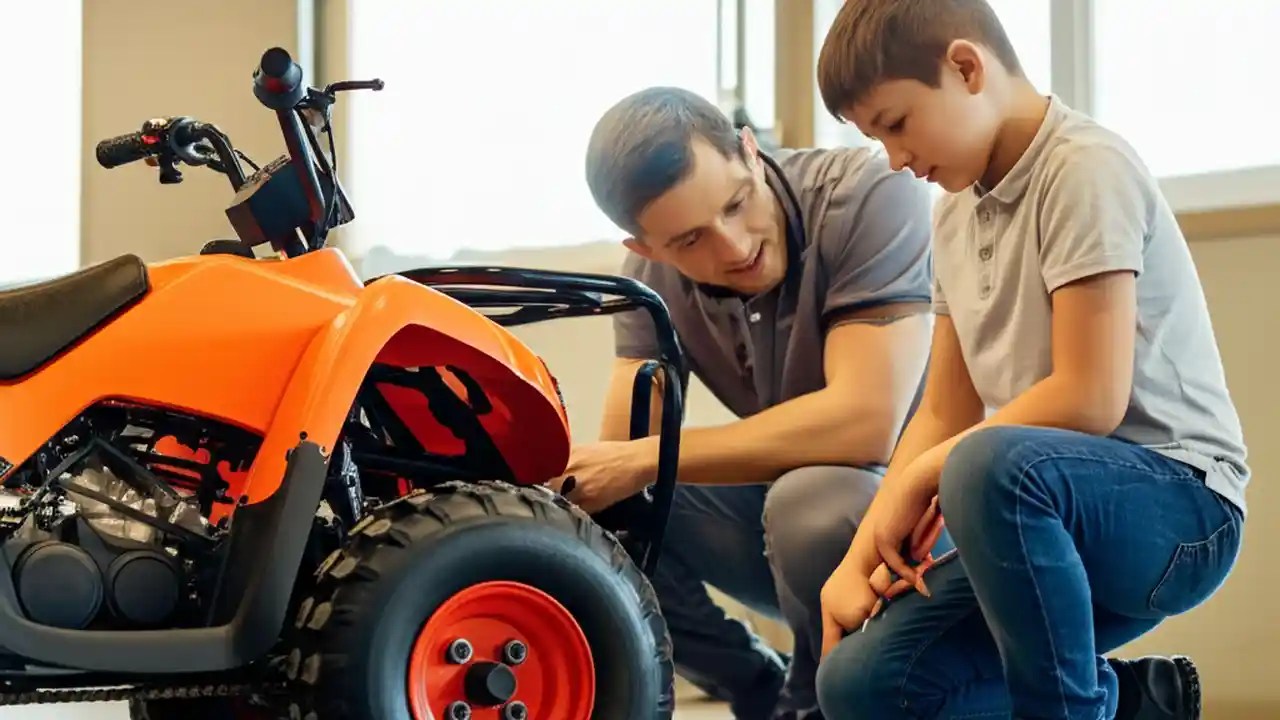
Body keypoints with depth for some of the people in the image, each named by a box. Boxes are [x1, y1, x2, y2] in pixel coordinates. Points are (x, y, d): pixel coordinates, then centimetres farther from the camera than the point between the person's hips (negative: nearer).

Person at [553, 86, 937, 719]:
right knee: (604, 513, -14)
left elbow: (864, 423, -33)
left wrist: (645, 460, -28)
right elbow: (623, 451, -12)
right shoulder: (653, 275, -7)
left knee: (810, 502, -35)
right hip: (795, 499, 5)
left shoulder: (872, 198, -24)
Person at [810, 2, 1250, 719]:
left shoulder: (1085, 169, -13)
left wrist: (921, 476, -12)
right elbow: (944, 414, 12)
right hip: (1049, 509, 8)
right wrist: (861, 557, -1)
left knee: (988, 464, -39)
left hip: (1179, 501, -8)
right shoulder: (957, 209, 13)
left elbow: (1091, 399, -21)